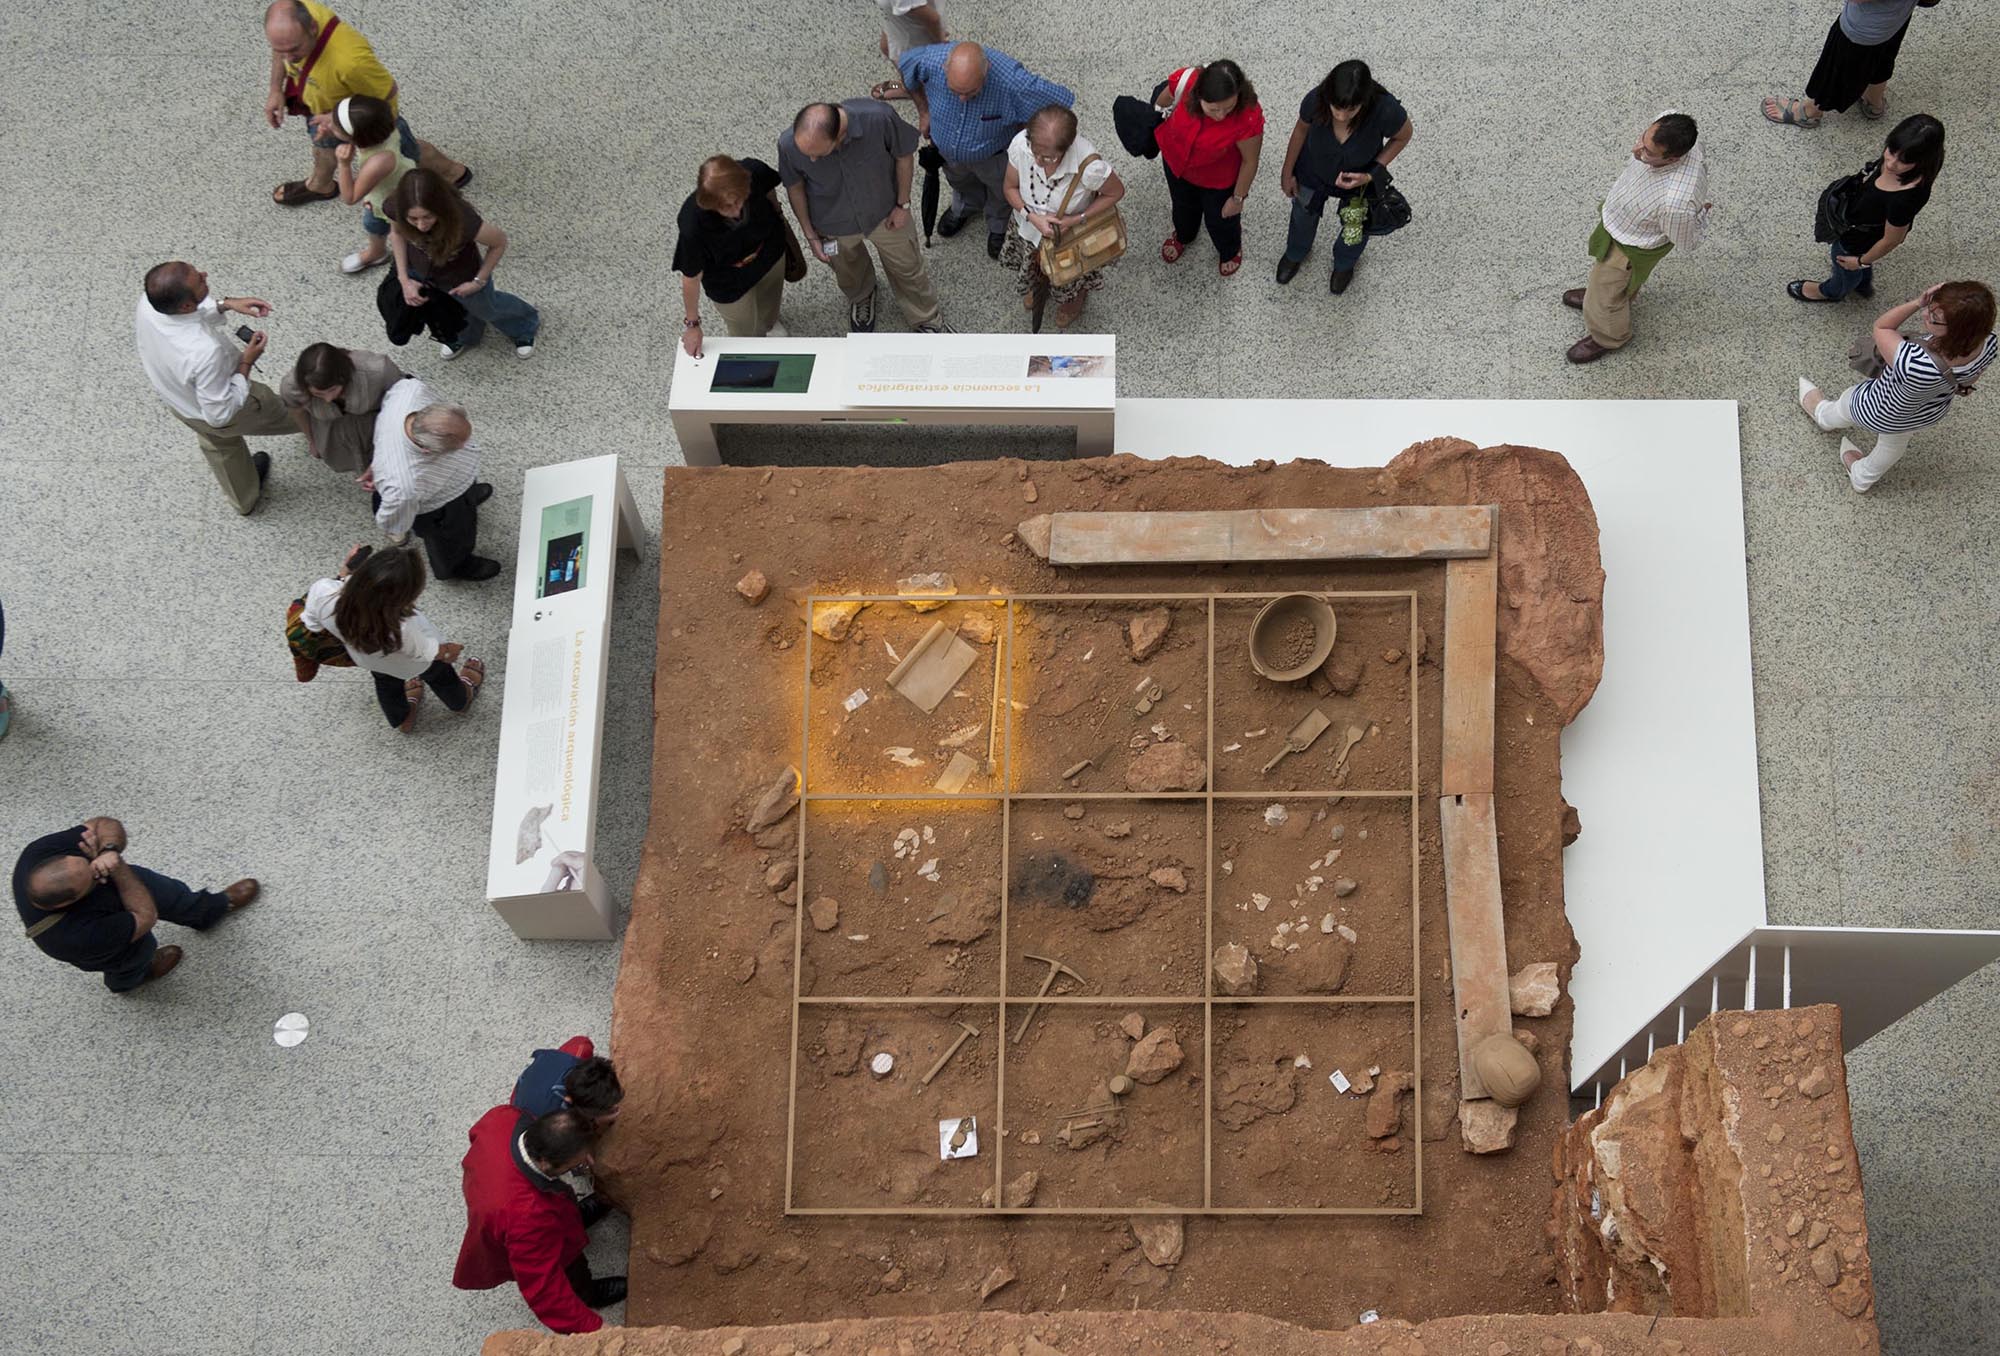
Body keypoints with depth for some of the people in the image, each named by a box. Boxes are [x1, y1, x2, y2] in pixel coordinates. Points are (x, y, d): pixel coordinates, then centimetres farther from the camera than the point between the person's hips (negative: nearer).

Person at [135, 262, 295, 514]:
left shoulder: (149, 302, -30)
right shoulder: (205, 353, -48)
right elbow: (221, 413, -33)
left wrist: (225, 304, -14)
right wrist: (246, 363, -25)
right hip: (225, 406, -5)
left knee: (220, 446, 34)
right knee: (281, 411, 29)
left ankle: (244, 500, 62)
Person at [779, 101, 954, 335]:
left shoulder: (879, 118, -39)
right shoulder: (789, 145, -35)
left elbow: (904, 155, -17)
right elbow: (795, 187, -12)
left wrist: (903, 204, -7)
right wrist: (810, 235, -3)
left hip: (883, 212, 0)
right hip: (834, 224, 1)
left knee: (908, 268, 23)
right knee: (848, 274, 30)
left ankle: (927, 320, 53)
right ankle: (860, 298, 66)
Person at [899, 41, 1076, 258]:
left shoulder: (1012, 80, -48)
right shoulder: (930, 60, -41)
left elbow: (1061, 101, -33)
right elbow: (902, 63, -14)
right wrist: (923, 112, -5)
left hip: (993, 155, -2)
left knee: (1000, 193, 30)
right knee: (960, 181, 36)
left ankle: (998, 228, 65)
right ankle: (967, 207, 71)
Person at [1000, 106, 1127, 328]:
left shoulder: (1089, 166, -44)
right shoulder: (1020, 144, -35)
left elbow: (1116, 192, -21)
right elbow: (1011, 188, -14)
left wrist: (1076, 219, -27)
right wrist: (1032, 217, -30)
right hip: (1029, 228, 3)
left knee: (1067, 283, 30)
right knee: (1032, 272, 35)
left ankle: (1075, 300, 67)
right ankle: (1038, 287, 71)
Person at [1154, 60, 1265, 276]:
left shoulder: (1249, 117, -43)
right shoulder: (1185, 81, -37)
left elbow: (1249, 160, -23)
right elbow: (1163, 101, -11)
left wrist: (1238, 198, -8)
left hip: (1218, 177, -2)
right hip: (1176, 161, 2)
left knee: (1221, 218, 28)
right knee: (1183, 205, 34)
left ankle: (1230, 250, 64)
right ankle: (1183, 236, 70)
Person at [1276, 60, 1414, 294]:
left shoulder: (1385, 110, -42)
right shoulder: (1315, 101, -38)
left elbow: (1403, 136, -17)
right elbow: (1302, 129, -13)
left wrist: (1371, 175, -27)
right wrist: (1287, 172, 1)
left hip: (1359, 181, -1)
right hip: (1312, 176, 1)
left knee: (1355, 230, 29)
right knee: (1303, 217, 31)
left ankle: (1344, 263, 66)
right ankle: (1296, 253, 68)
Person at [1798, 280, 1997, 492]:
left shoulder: (1915, 365, -51)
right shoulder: (1988, 346, -33)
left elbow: (1881, 327, -32)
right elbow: (1970, 378, -8)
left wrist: (1918, 303, -41)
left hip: (1881, 414, -5)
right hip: (1931, 413, 5)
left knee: (1841, 411, 32)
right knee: (1894, 444, 37)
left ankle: (1823, 415, 66)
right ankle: (1863, 478, 66)